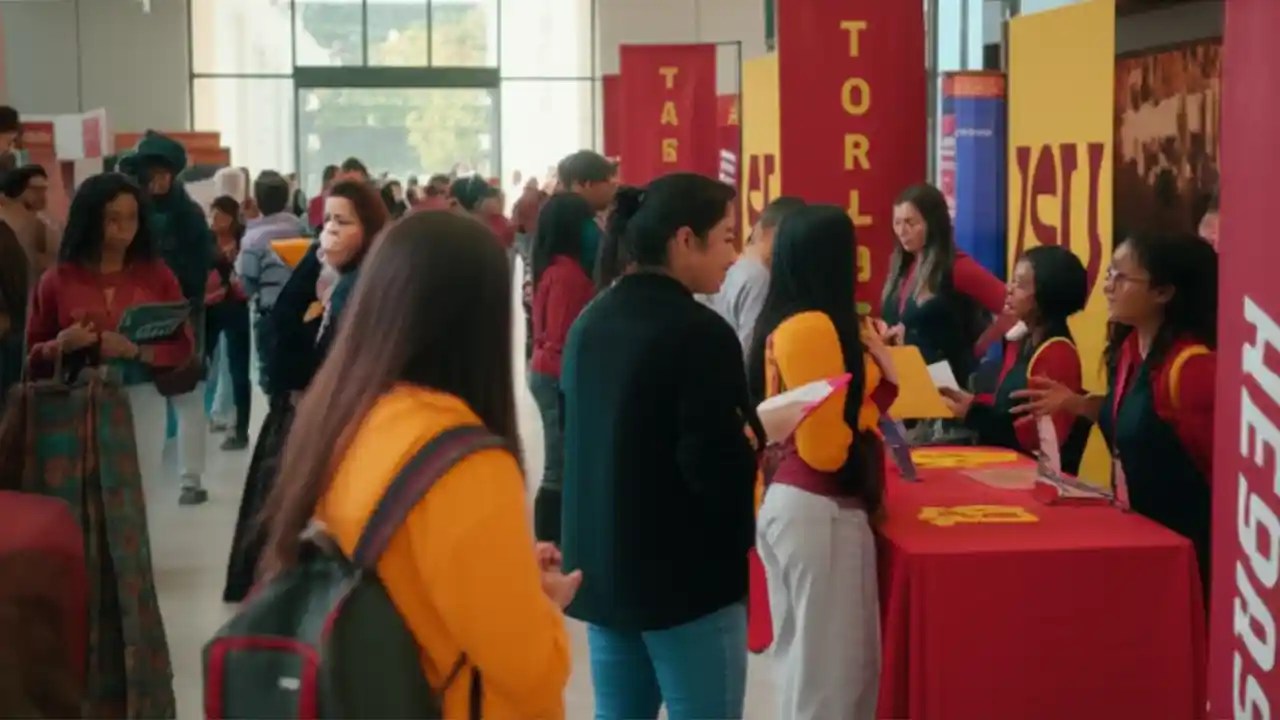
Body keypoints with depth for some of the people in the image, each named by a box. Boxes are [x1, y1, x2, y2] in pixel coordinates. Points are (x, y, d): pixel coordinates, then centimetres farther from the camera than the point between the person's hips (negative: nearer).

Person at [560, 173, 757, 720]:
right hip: (685, 575, -8)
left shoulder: (590, 321, 7)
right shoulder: (700, 332, -18)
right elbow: (720, 473, -22)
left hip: (599, 564, 8)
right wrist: (763, 432, -3)